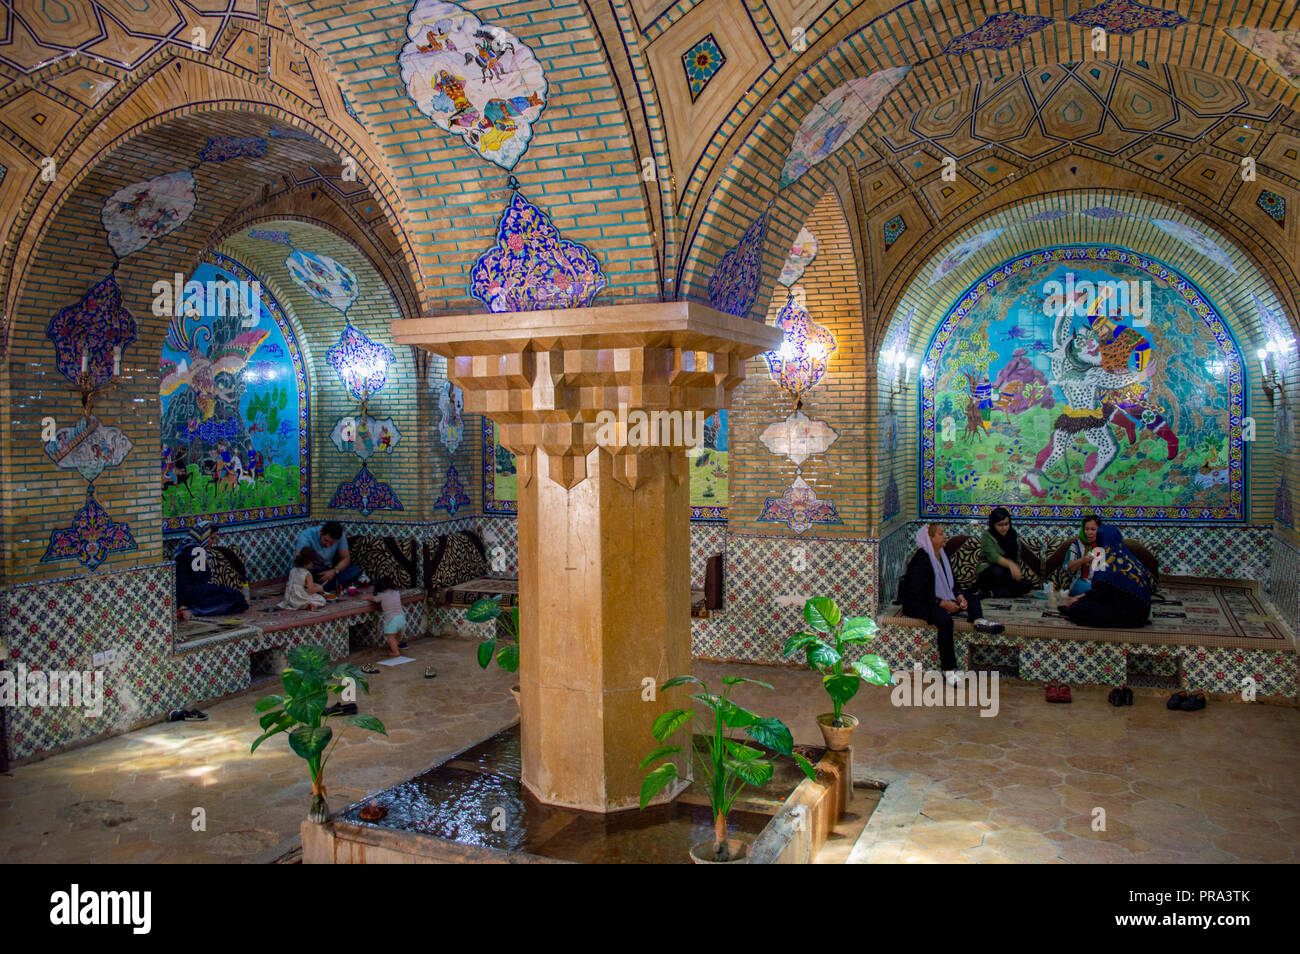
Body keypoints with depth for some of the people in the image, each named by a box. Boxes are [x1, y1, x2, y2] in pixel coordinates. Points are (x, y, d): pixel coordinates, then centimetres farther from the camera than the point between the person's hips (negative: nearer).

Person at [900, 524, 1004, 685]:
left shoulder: (941, 554, 8)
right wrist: (943, 604, -24)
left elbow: (950, 581, 14)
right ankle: (948, 669, -32)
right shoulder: (920, 559, -20)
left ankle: (978, 620, -25)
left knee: (971, 597, 6)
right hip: (916, 604, -10)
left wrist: (959, 596, -5)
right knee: (945, 620, -34)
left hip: (938, 600, 10)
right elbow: (919, 592, -24)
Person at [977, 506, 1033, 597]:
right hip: (988, 572, -5)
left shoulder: (1013, 537, 8)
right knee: (998, 571, -40)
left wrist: (1017, 573, -14)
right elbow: (993, 556, -25)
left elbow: (1017, 560, 8)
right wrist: (1009, 563, -43)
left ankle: (990, 593, -26)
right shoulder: (987, 536, -8)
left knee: (1025, 584, -24)